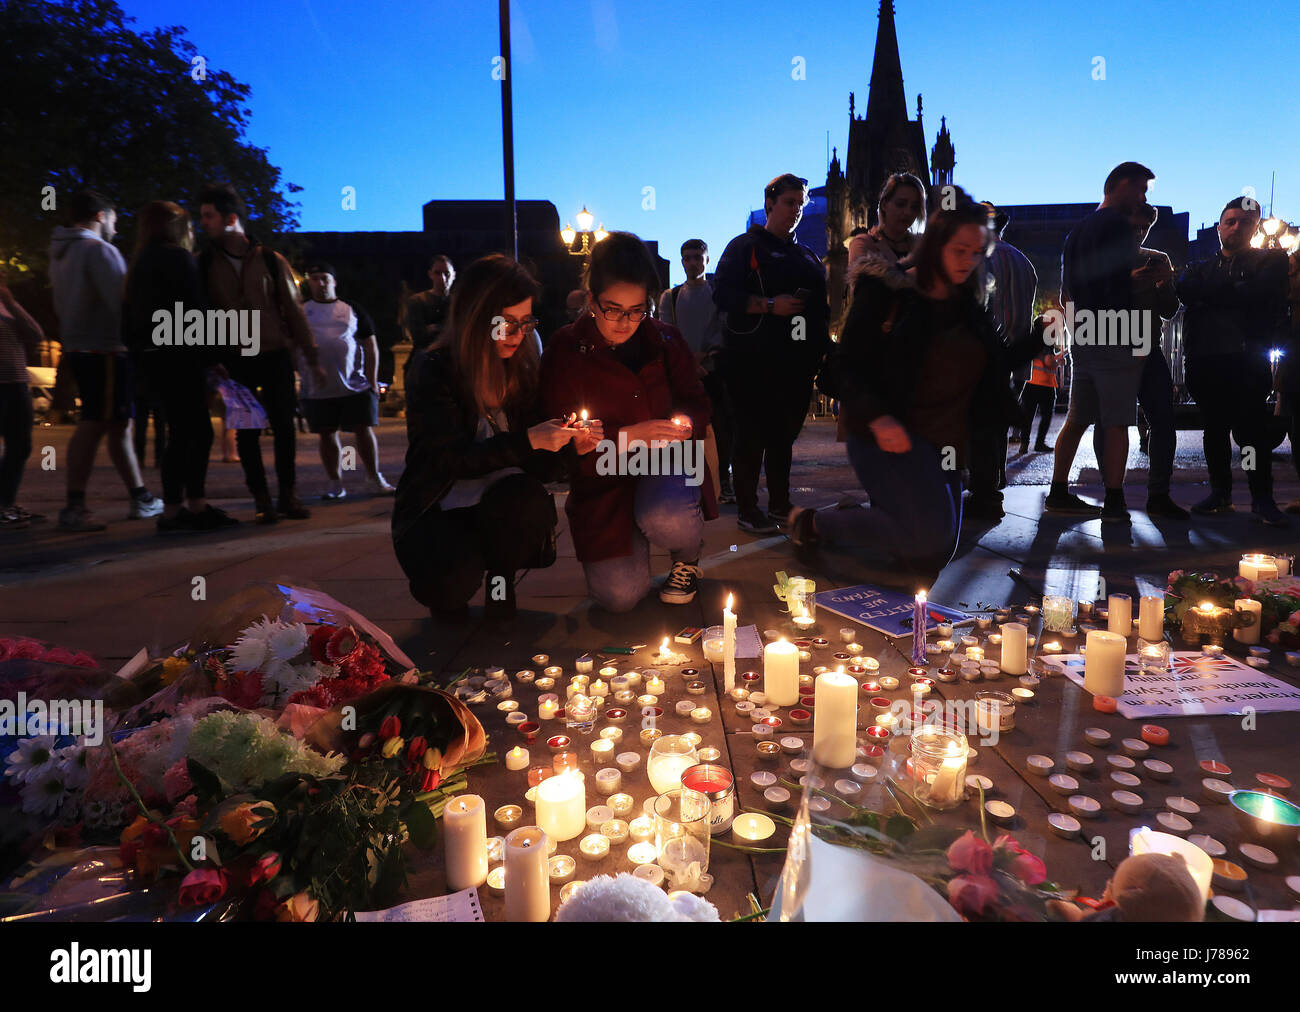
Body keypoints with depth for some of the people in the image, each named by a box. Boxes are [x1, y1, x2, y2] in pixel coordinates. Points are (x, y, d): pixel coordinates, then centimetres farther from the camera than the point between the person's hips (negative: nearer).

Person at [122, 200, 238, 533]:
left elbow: (131, 314, 17)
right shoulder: (178, 257, -5)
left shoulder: (141, 262, 20)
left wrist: (138, 350, 17)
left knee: (194, 430, 10)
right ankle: (175, 511, -5)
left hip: (152, 354, 9)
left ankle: (195, 506, 9)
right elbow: (193, 311, -13)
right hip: (178, 354, -9)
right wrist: (212, 356, -11)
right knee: (189, 432, -6)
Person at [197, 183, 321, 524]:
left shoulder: (270, 260, 3)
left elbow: (293, 308, 5)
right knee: (247, 431, 2)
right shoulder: (203, 263, 6)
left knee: (283, 426, 0)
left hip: (275, 355, -1)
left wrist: (311, 356, 3)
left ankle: (288, 495, 12)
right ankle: (261, 498, 10)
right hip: (234, 360, 1)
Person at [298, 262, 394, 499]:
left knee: (364, 431, -2)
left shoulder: (352, 310, 9)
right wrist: (301, 373, 1)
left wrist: (372, 381, -1)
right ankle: (335, 484, 13)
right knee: (327, 435, 4)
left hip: (356, 386, -1)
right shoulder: (301, 311, 11)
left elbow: (371, 346, 7)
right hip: (318, 389, 1)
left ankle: (376, 480, 8)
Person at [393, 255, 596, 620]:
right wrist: (527, 440, -28)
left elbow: (538, 468, 2)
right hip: (436, 512, -3)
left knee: (526, 498, -32)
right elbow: (449, 458, -20)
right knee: (456, 575, -33)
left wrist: (572, 446, -19)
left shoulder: (521, 368, 3)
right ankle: (447, 595, 6)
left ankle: (501, 590, -4)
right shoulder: (433, 370, -9)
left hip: (502, 509, 3)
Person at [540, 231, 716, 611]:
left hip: (663, 465, 1)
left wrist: (684, 422, -17)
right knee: (619, 596, -14)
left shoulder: (665, 340, 0)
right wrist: (628, 436, -26)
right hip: (603, 480, 0)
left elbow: (696, 401, 9)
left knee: (667, 519, -36)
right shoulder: (565, 351, -8)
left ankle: (688, 559, 4)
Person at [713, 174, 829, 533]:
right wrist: (770, 305, -19)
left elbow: (821, 304, 25)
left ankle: (781, 505, 19)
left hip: (797, 362, 6)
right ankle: (747, 510, 3)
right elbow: (723, 294, -9)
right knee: (752, 434, -4)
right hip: (755, 361, -6)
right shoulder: (745, 246, 4)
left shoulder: (807, 255, 22)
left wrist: (822, 348, 10)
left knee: (785, 435, 10)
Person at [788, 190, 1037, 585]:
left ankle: (846, 517, 31)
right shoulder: (888, 291, -7)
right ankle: (815, 522, -5)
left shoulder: (970, 307, 11)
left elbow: (994, 369, 20)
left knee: (930, 561, 8)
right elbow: (845, 363, -12)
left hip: (945, 444, 7)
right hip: (889, 433, -7)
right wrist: (877, 417, -28)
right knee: (930, 535, -27)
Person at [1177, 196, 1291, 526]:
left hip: (1247, 359, -3)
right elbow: (1185, 292, -2)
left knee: (1251, 428, -8)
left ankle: (1262, 499, -1)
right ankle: (1220, 493, 14)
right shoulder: (1199, 268, 21)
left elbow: (1258, 295, -8)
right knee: (1214, 428, 6)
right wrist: (1235, 292, -6)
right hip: (1204, 359, 3)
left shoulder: (1270, 260, 12)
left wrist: (1212, 295, -4)